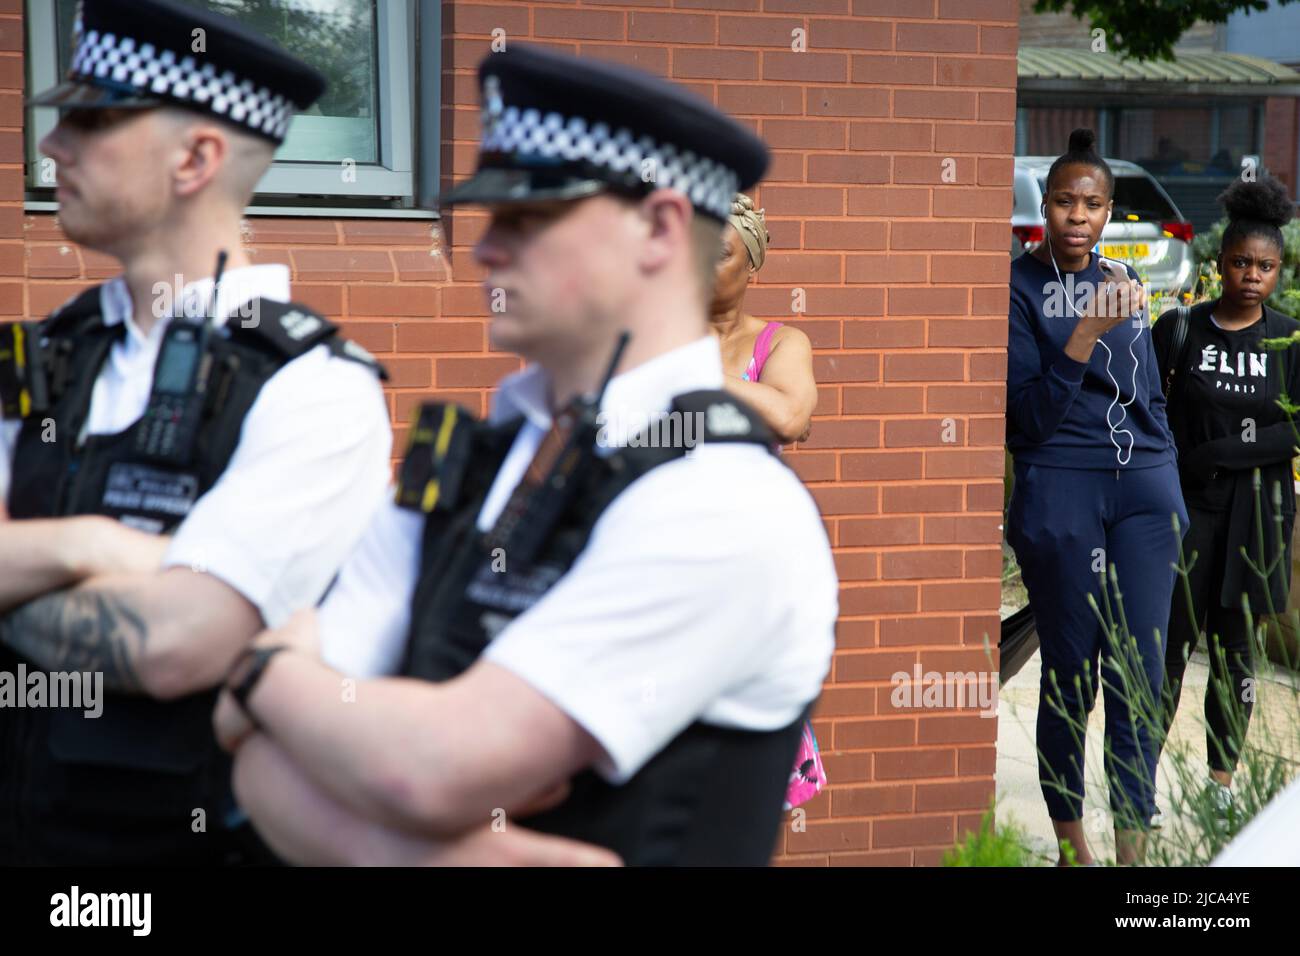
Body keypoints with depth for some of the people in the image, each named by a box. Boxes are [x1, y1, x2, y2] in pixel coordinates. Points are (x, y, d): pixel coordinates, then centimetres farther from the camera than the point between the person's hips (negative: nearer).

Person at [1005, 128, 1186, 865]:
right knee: (1071, 674, 1)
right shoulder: (1020, 288, -3)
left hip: (1144, 485, 4)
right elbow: (1030, 414, -11)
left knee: (1141, 674, 0)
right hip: (1061, 490, -4)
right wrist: (1091, 328, -18)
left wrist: (1169, 486, 19)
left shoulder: (1122, 281, 14)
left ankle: (1135, 843, 4)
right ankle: (1070, 840, 13)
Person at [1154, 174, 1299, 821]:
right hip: (1183, 506, -1)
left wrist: (1219, 454, -13)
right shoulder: (1178, 329, 1)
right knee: (1170, 639, -6)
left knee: (1234, 645, 7)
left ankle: (1222, 778, 17)